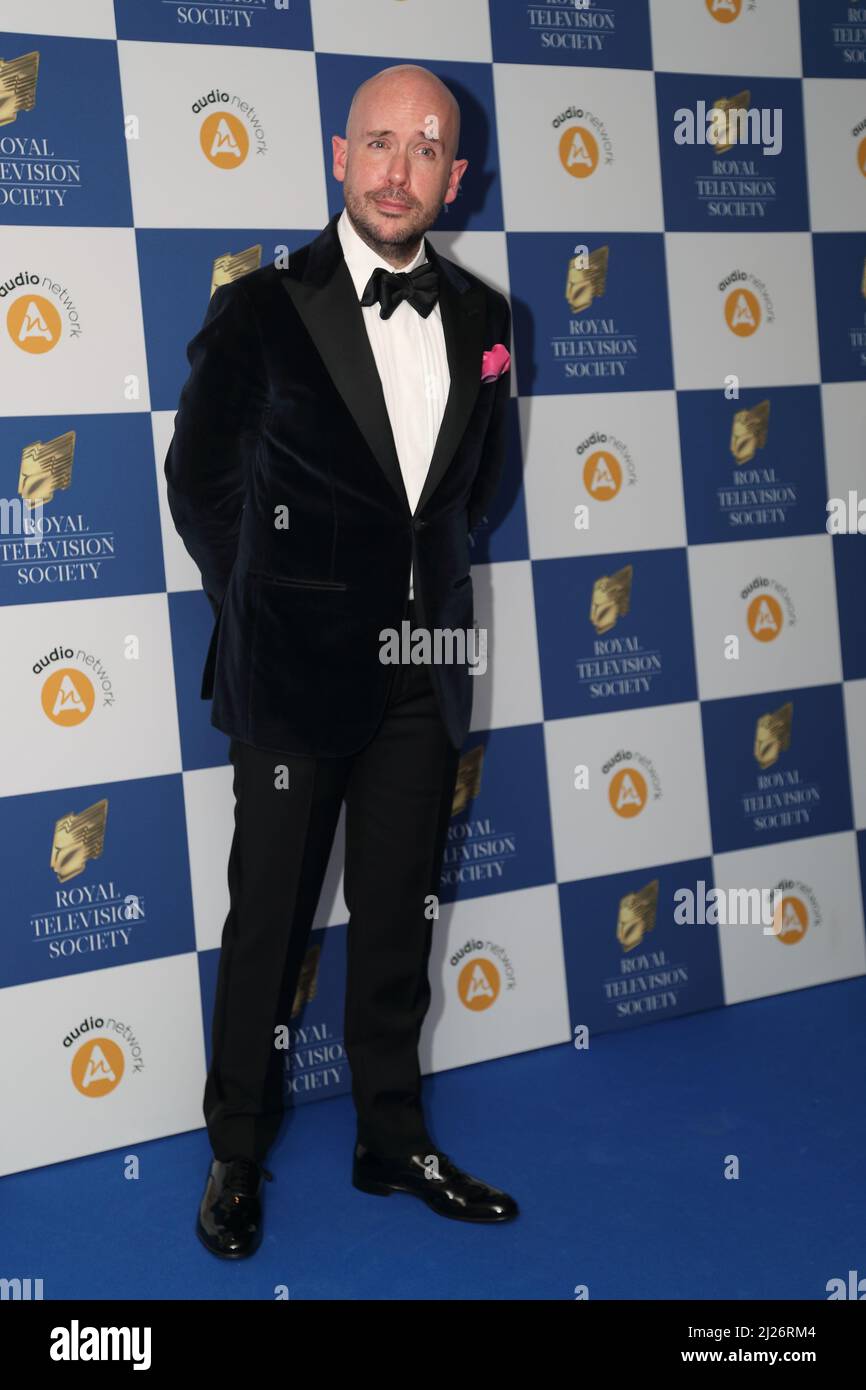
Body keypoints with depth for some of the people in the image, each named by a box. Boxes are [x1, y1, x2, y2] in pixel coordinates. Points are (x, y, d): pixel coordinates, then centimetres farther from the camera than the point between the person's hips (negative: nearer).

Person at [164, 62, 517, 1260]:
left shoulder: (481, 318, 5)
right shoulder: (261, 311, -7)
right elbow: (197, 475, 1)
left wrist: (430, 578, 11)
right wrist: (260, 605, 3)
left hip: (424, 671, 4)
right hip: (297, 667, -4)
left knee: (398, 917, 15)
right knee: (268, 924, 6)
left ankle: (394, 1143, 31)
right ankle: (237, 1156, 25)